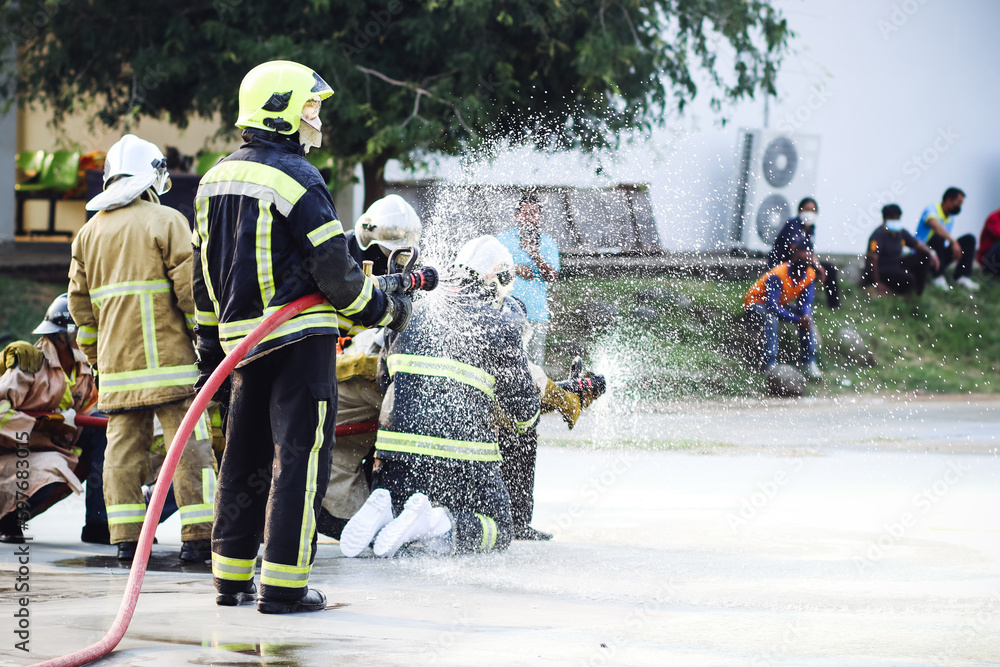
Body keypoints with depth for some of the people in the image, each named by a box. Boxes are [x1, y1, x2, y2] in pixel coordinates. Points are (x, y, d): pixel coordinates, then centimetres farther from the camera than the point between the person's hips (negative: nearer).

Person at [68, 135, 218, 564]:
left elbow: (79, 301, 18)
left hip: (115, 362, 5)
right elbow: (189, 286, -10)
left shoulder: (89, 233, 15)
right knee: (187, 444, -3)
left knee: (123, 446, 5)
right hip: (168, 353, -5)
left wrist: (94, 352, 26)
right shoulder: (166, 222, -4)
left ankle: (126, 539, 2)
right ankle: (197, 536, -7)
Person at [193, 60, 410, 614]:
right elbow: (333, 268, -14)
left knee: (245, 459, 15)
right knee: (299, 458, -4)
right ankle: (283, 586, -6)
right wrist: (383, 311, 1)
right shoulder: (297, 179, -14)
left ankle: (232, 579, 21)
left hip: (242, 338, 8)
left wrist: (210, 350, 21)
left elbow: (205, 275, 16)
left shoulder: (216, 179, 12)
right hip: (300, 338, -8)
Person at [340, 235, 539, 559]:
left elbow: (384, 379, 24)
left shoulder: (414, 313, 12)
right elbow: (524, 412, 6)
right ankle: (434, 524, -20)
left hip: (399, 447, 4)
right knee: (498, 531, 8)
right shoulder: (499, 331, 0)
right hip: (463, 456, -4)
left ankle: (380, 510, -12)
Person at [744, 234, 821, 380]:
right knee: (770, 320, -38)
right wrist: (797, 319, -45)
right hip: (756, 303, -7)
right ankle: (769, 365, -38)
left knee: (807, 318, -13)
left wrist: (805, 316, -32)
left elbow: (805, 303, -8)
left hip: (780, 304, 7)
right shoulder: (777, 276, -34)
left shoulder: (810, 275, -12)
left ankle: (808, 361, -7)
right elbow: (773, 308, -38)